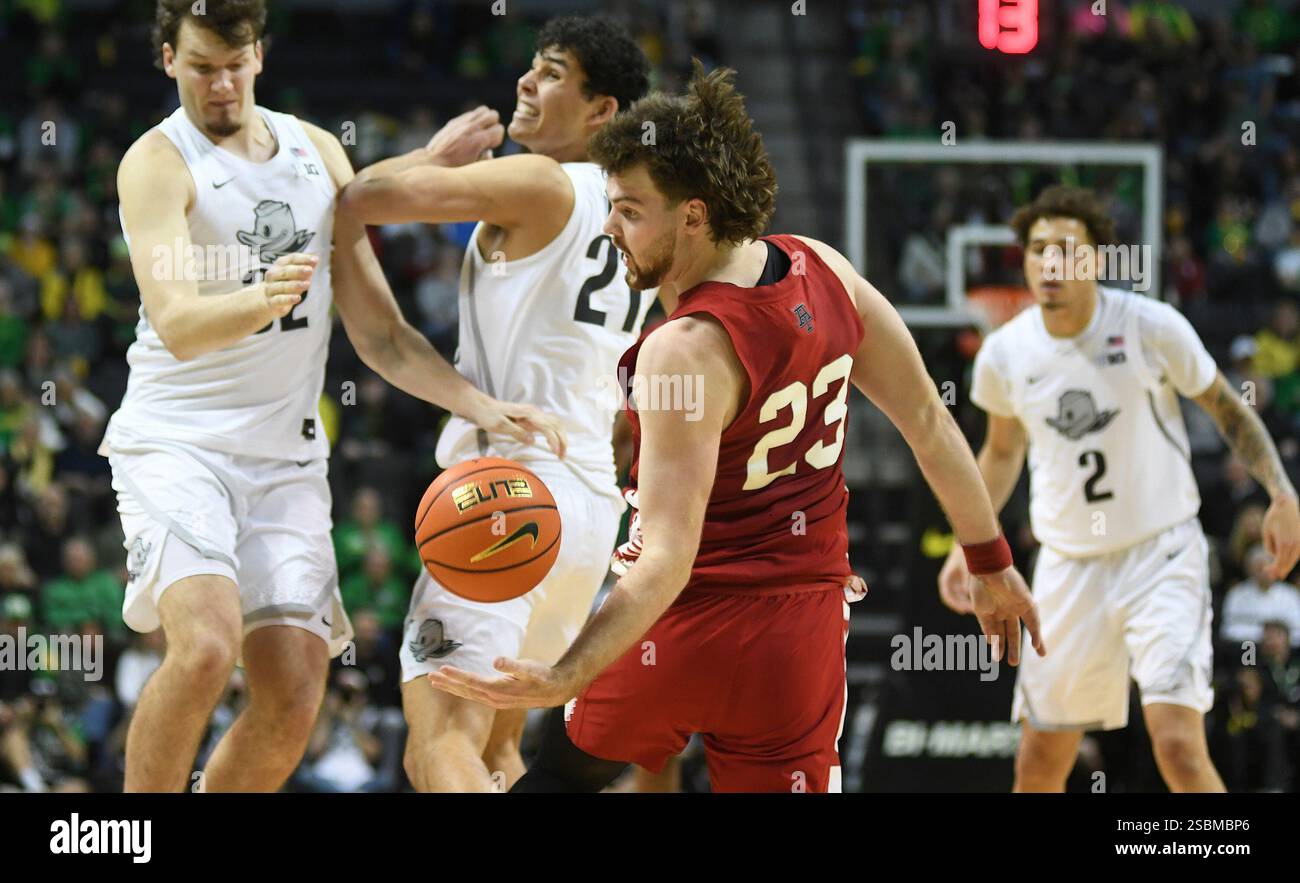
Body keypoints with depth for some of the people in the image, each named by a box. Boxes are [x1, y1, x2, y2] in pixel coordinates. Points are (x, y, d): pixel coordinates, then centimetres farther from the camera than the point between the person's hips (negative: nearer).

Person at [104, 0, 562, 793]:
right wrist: (262, 299, -43)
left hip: (286, 458, 5)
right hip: (177, 441, -5)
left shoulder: (319, 154, 12)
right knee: (207, 645, -28)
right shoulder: (159, 162, -7)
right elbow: (176, 326, -23)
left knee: (293, 703, -6)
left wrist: (483, 408, 2)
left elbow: (381, 336, 15)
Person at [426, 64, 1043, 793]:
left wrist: (565, 678, -34)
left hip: (691, 624, -5)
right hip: (806, 629, 5)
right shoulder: (822, 270, -3)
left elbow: (667, 560, -28)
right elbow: (927, 420, 7)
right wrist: (992, 565, 17)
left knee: (564, 769, 19)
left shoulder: (687, 351, -22)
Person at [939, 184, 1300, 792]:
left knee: (1178, 745, -19)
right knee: (1038, 765, 6)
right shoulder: (1004, 353, -3)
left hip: (1162, 556, -3)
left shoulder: (1152, 326, -12)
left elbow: (1228, 410, 2)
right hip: (1068, 569, 4)